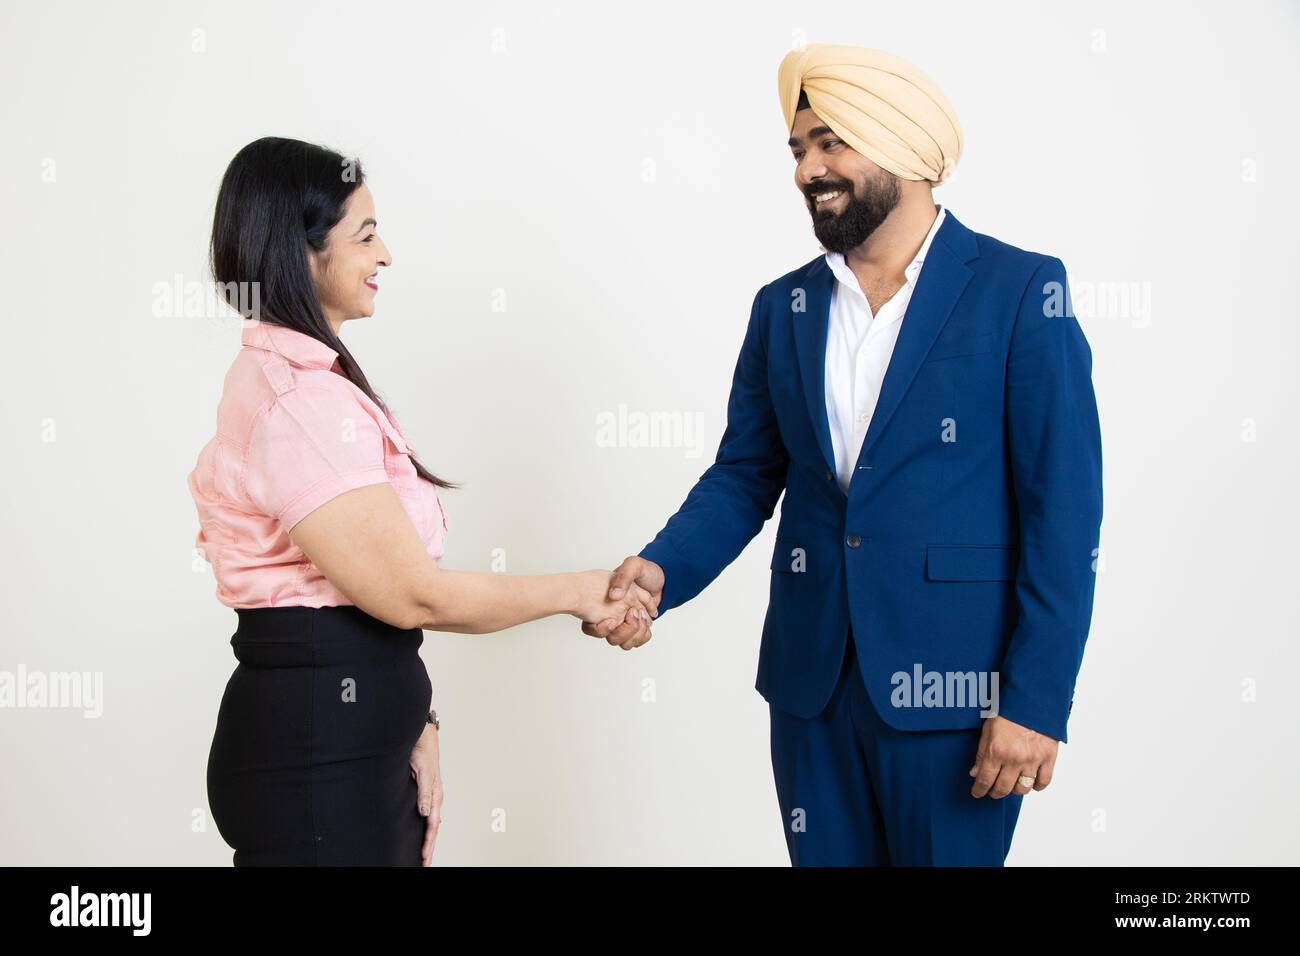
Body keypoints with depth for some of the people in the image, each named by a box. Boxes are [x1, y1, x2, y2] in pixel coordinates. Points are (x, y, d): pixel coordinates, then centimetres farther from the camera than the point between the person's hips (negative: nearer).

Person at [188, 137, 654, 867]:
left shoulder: (307, 381, 12)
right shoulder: (296, 401, -19)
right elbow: (412, 594, -20)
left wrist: (408, 722, 8)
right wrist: (578, 592, -8)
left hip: (354, 732, 9)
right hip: (316, 752, -9)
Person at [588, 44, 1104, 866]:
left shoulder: (1021, 291, -7)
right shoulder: (783, 306, 8)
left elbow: (1063, 507, -9)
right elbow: (744, 477, 10)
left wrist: (1036, 701, -13)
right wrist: (661, 572, -9)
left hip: (951, 685, -4)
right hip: (811, 677, 4)